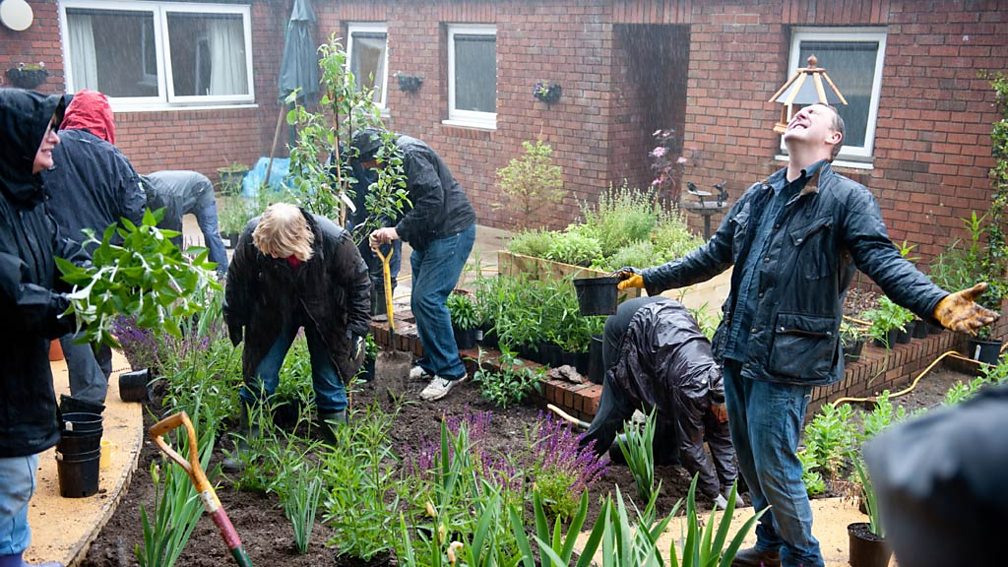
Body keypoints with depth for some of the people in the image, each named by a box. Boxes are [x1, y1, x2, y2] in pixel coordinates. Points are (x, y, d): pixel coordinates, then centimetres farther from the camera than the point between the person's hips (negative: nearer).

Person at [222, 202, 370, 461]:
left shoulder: (334, 240, -34)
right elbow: (238, 282, -9)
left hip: (324, 316, -1)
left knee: (330, 384, 2)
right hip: (273, 314, 2)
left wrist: (357, 328, -14)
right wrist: (234, 323, 1)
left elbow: (358, 281, -15)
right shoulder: (251, 237, -29)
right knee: (258, 380, 2)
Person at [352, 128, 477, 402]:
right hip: (429, 235, 10)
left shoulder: (411, 154, -19)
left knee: (428, 299, -13)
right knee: (420, 301, 11)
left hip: (451, 231, -10)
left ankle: (450, 370, -3)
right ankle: (432, 363, 24)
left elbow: (432, 198, -28)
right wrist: (387, 232, 0)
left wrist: (399, 231, -23)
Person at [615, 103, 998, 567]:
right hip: (737, 348, 7)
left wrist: (938, 304, -33)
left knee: (774, 467, -2)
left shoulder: (847, 198, -4)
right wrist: (650, 279, 22)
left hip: (786, 356, -7)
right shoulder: (758, 195, 15)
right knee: (748, 459, 17)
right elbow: (712, 256, 22)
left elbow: (885, 263, -15)